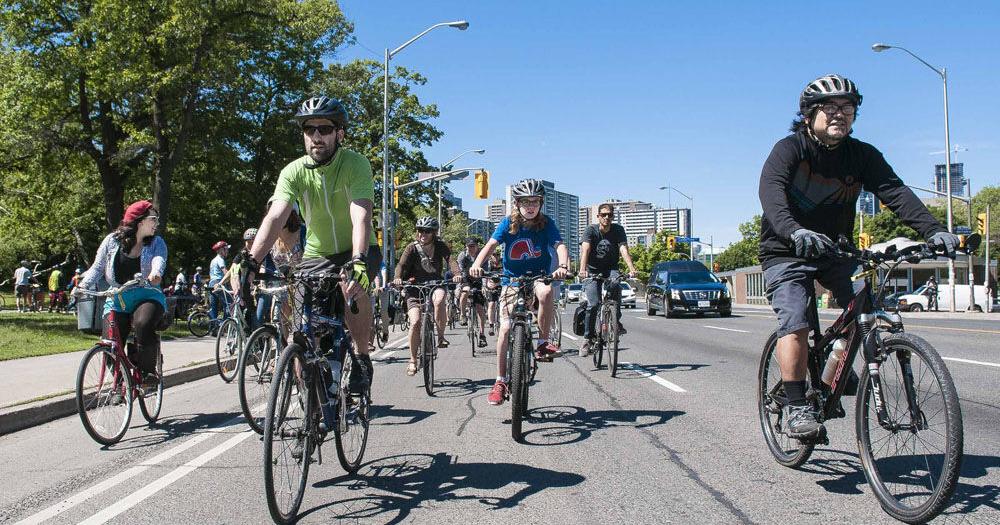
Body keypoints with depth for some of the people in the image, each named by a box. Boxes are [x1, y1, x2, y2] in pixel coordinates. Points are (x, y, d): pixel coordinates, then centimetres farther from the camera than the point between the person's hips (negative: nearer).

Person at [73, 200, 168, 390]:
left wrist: (156, 272, -43)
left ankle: (149, 372, -12)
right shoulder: (113, 240, 5)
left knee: (143, 326, -32)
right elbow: (97, 267, 5)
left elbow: (159, 259, -19)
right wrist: (83, 285, -13)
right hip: (117, 300, 2)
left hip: (147, 298, -2)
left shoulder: (156, 242, 3)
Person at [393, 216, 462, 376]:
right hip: (415, 287, 0)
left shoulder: (440, 246, -5)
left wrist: (457, 274, -42)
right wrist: (398, 278, -43)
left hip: (436, 284, 0)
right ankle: (413, 361, 0)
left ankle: (441, 336, -17)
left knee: (439, 299, -36)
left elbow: (450, 260, -21)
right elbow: (401, 265, -20)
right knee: (415, 323, -16)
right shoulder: (412, 248, -8)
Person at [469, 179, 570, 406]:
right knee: (505, 327, -12)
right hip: (511, 279, 1)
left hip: (538, 276, 0)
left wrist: (563, 266, -43)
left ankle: (542, 344, -19)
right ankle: (501, 381, 2)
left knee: (546, 292, -37)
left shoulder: (546, 224, -8)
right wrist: (477, 264, -37)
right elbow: (490, 245, -17)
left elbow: (560, 245, -21)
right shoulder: (508, 223, -7)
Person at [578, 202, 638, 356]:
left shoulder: (618, 230, -6)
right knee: (593, 304, -17)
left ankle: (616, 321, -16)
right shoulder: (591, 230, -11)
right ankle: (588, 339, -5)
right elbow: (586, 250, -27)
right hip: (593, 270, -1)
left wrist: (631, 268, -38)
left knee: (616, 285, -32)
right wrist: (582, 269, -45)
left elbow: (624, 250, -20)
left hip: (611, 268, 1)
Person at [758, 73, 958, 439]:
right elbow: (771, 193, -32)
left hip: (836, 252, 5)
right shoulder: (789, 149, -15)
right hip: (787, 253, -4)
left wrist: (933, 230, -32)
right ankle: (795, 407, -11)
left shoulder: (862, 155, -2)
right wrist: (795, 232, -52)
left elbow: (895, 192, -15)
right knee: (795, 325, -20)